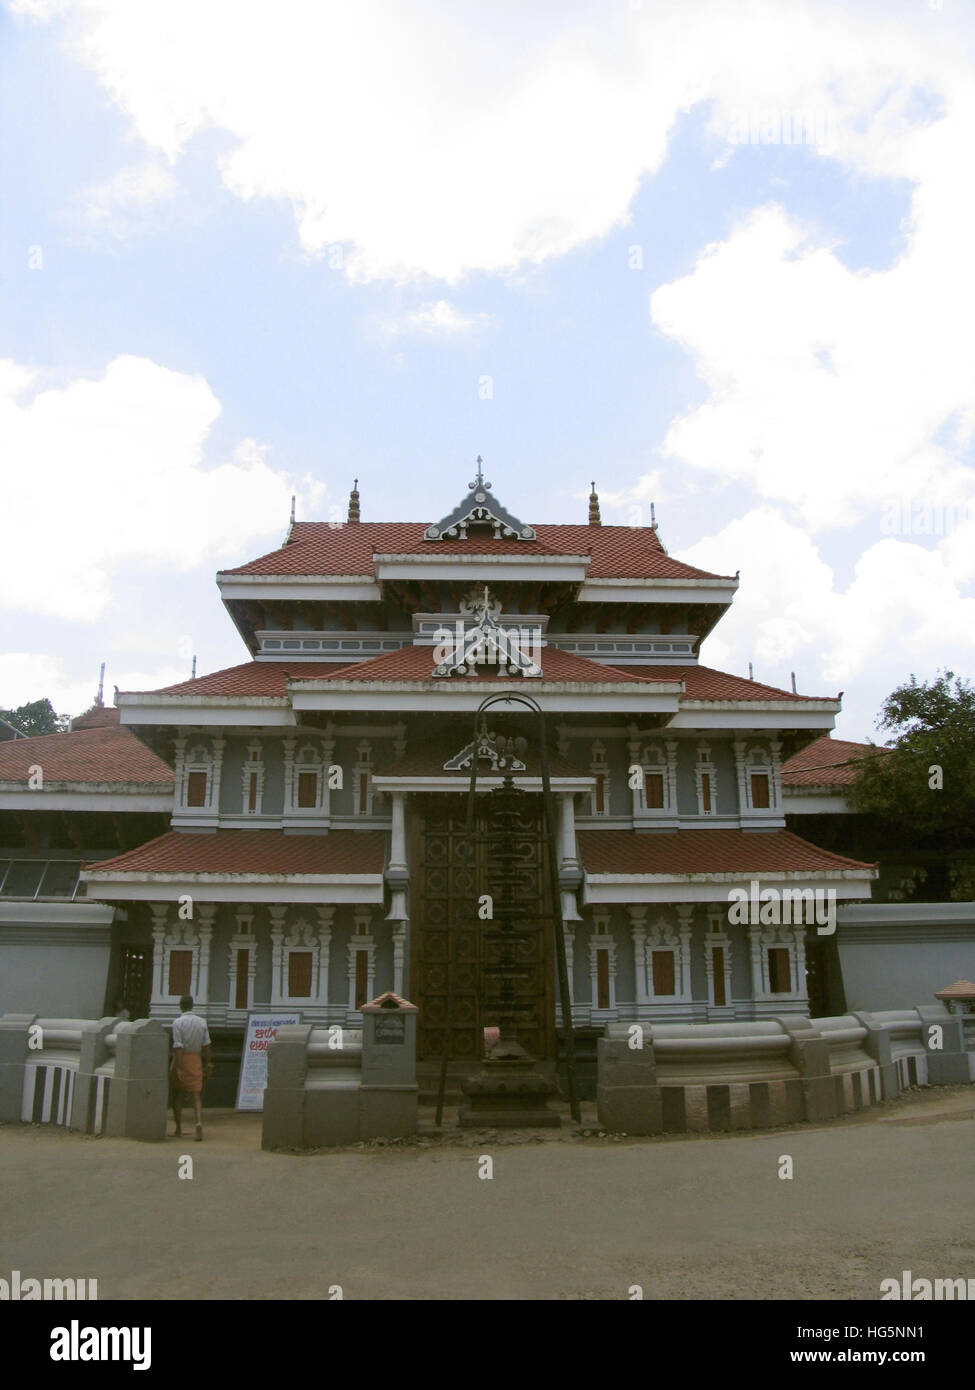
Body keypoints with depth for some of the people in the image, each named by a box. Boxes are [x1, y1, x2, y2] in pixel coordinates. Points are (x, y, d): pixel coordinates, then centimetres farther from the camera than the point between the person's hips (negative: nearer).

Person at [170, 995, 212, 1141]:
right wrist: (207, 1064, 8)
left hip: (181, 1059, -3)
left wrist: (178, 1068, -16)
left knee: (177, 1093, 14)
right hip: (196, 1059, 3)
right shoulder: (202, 1022, 4)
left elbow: (178, 1046, -15)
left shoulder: (177, 1022, -9)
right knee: (196, 1095, 2)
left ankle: (178, 1127, 17)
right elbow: (206, 1045, 3)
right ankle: (199, 1122, -21)